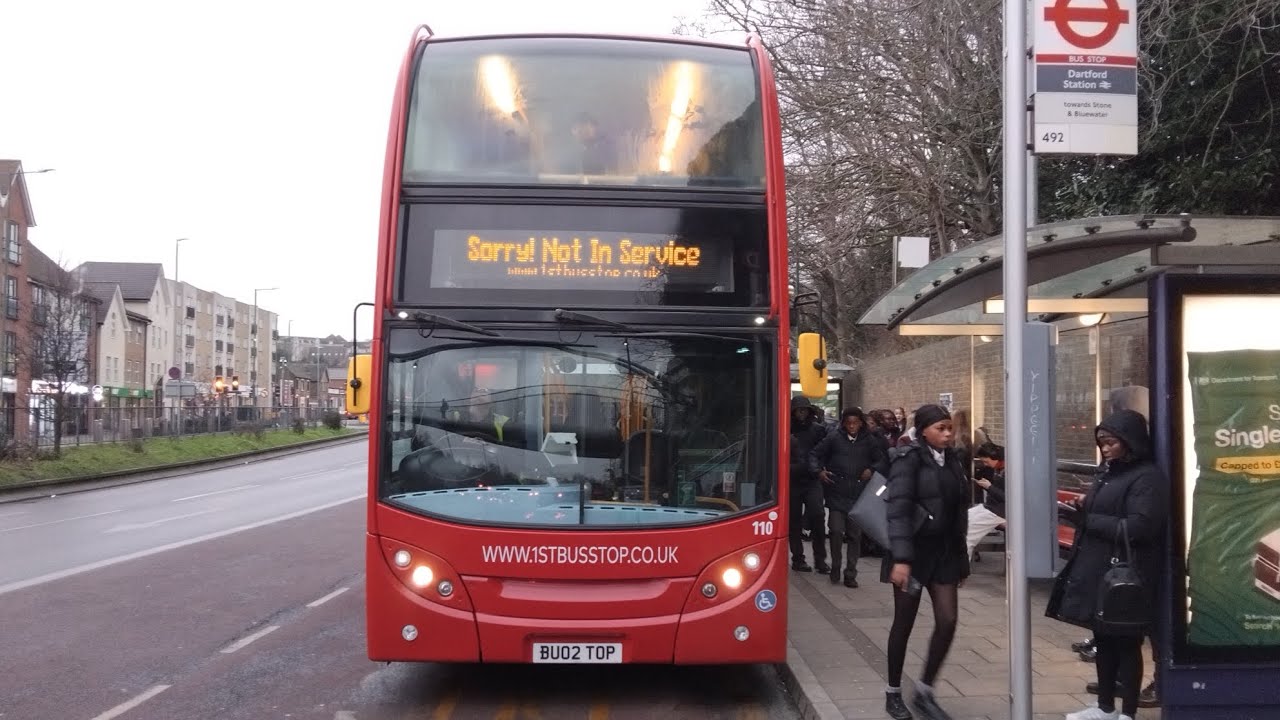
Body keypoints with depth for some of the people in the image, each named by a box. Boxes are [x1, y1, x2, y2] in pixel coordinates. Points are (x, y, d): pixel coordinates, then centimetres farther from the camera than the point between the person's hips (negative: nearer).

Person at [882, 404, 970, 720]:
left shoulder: (952, 460, 8)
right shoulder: (909, 460, -11)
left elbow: (958, 510, 13)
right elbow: (898, 511, -19)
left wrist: (961, 557, 14)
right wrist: (901, 558, -28)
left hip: (944, 552, 6)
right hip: (914, 552, -6)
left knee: (948, 621, 0)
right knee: (904, 623, 5)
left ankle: (924, 692, 15)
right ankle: (893, 693, 21)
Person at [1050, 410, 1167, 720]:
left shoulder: (1147, 477, -13)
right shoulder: (1108, 471, 14)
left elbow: (1138, 527, -21)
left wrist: (1088, 519, -15)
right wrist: (1083, 509, 1)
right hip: (1096, 570, 8)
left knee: (1125, 641, 2)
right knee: (1103, 638, 16)